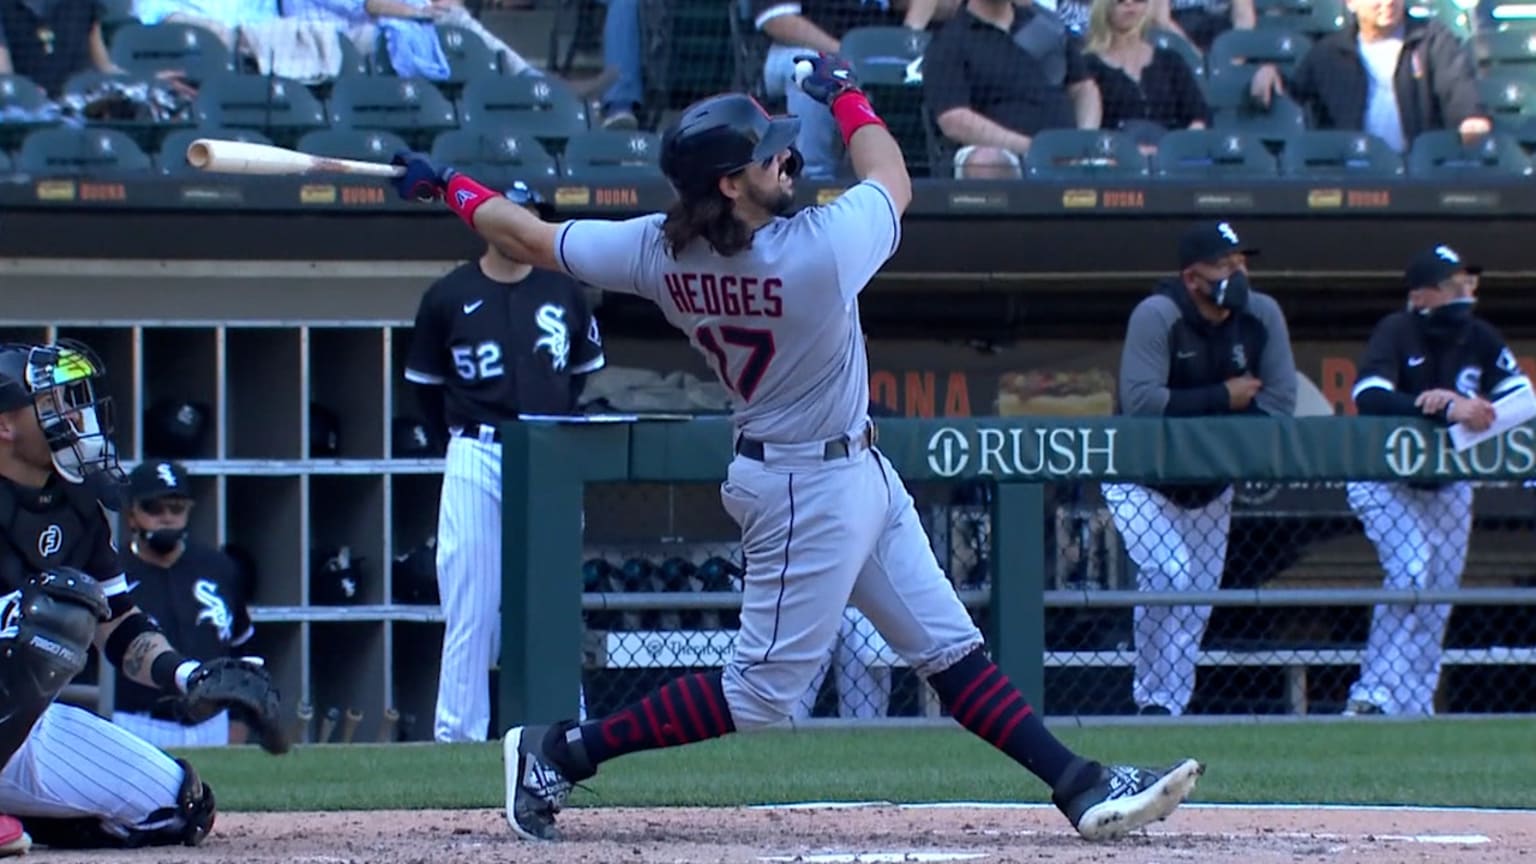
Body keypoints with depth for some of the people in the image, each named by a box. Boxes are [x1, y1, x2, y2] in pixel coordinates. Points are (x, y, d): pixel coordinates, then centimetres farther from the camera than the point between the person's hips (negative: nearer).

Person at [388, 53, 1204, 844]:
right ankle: (558, 753, 3)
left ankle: (1083, 788, 12)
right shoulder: (819, 248, -28)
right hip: (813, 488, -9)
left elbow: (536, 239, 0)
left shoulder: (659, 252, -9)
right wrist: (845, 96, 9)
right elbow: (890, 179, -8)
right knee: (758, 691, -2)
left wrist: (453, 190, 16)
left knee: (951, 648, 10)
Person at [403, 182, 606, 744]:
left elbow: (582, 370, 18)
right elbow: (425, 383, 10)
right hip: (476, 461, -2)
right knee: (469, 601, -3)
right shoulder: (448, 298, 1)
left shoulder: (564, 293, 6)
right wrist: (459, 442, 10)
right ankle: (458, 729, 1)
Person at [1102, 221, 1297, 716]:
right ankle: (1153, 704, -10)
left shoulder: (1262, 316, -10)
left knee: (1198, 601, 5)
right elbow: (1140, 403, -31)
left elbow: (1279, 405, -11)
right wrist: (1224, 398, -26)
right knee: (1170, 576, -20)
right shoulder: (1157, 317, -23)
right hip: (1142, 479, -5)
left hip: (1211, 485, 5)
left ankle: (1167, 707, 14)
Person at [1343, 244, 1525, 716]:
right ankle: (1375, 695, -17)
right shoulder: (1397, 332, -22)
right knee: (1410, 575, -21)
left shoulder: (1481, 339, -8)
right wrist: (1447, 410, -47)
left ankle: (1412, 706, 14)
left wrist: (1474, 408, -34)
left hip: (1449, 486, 6)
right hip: (1387, 481, -6)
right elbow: (1369, 397, -38)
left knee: (1439, 596, 6)